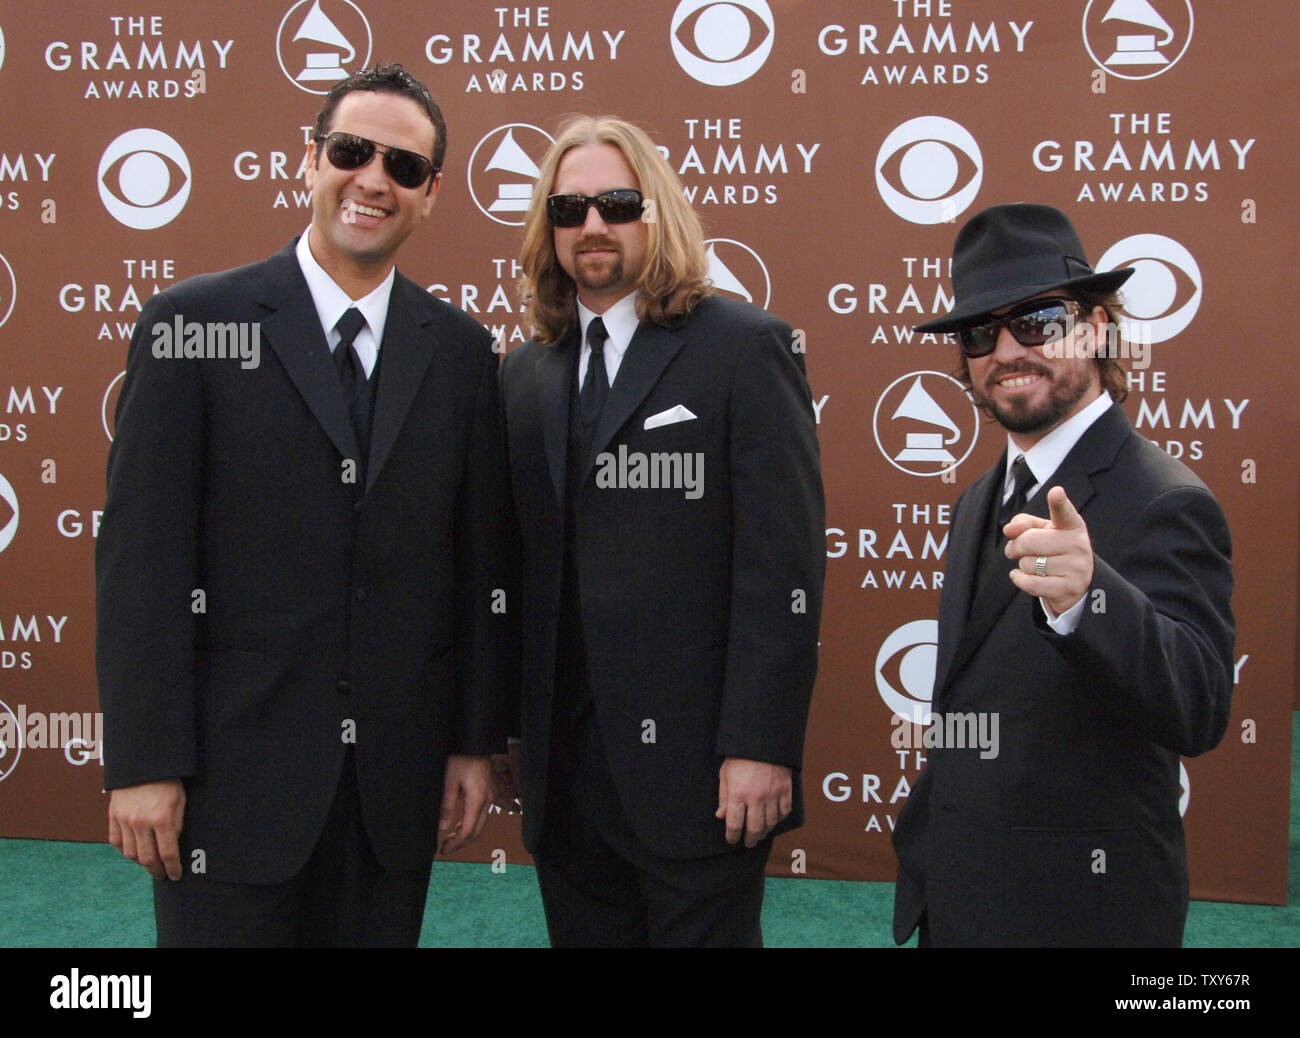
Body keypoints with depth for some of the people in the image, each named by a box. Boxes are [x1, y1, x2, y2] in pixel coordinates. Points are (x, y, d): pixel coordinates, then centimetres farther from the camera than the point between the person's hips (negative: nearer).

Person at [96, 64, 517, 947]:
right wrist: (142, 764, -10)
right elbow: (140, 557, -7)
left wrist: (477, 743, 5)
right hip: (235, 768, -2)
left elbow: (483, 564, 6)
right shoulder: (195, 324, -4)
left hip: (398, 778, 3)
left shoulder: (460, 350, 5)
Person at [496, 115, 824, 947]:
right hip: (564, 767, 5)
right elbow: (520, 560, 11)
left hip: (695, 766, -5)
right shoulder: (525, 375, 11)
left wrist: (760, 746, -16)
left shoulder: (744, 347, -5)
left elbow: (783, 561, -11)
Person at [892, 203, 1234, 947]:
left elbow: (1199, 711, -29)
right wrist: (929, 846, 17)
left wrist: (1086, 599, -45)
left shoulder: (1163, 502, -17)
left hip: (1079, 908, -7)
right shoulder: (982, 501, 8)